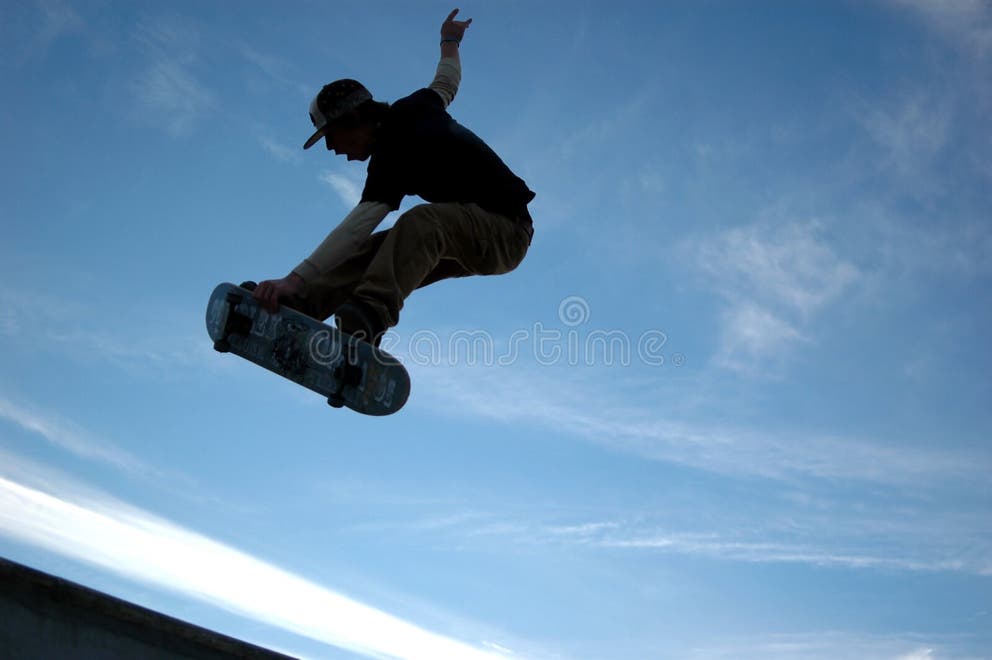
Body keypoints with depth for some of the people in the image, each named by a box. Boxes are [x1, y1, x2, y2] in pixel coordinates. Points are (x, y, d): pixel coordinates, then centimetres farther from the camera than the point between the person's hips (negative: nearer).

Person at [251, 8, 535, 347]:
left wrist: (295, 280, -43)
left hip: (506, 233, -10)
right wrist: (450, 41, 48)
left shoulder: (395, 152, -23)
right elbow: (446, 84, 26)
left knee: (421, 222, -38)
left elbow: (356, 226, -35)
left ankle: (369, 314, -57)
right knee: (376, 248, -5)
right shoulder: (411, 109, 4)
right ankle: (298, 306, -22)